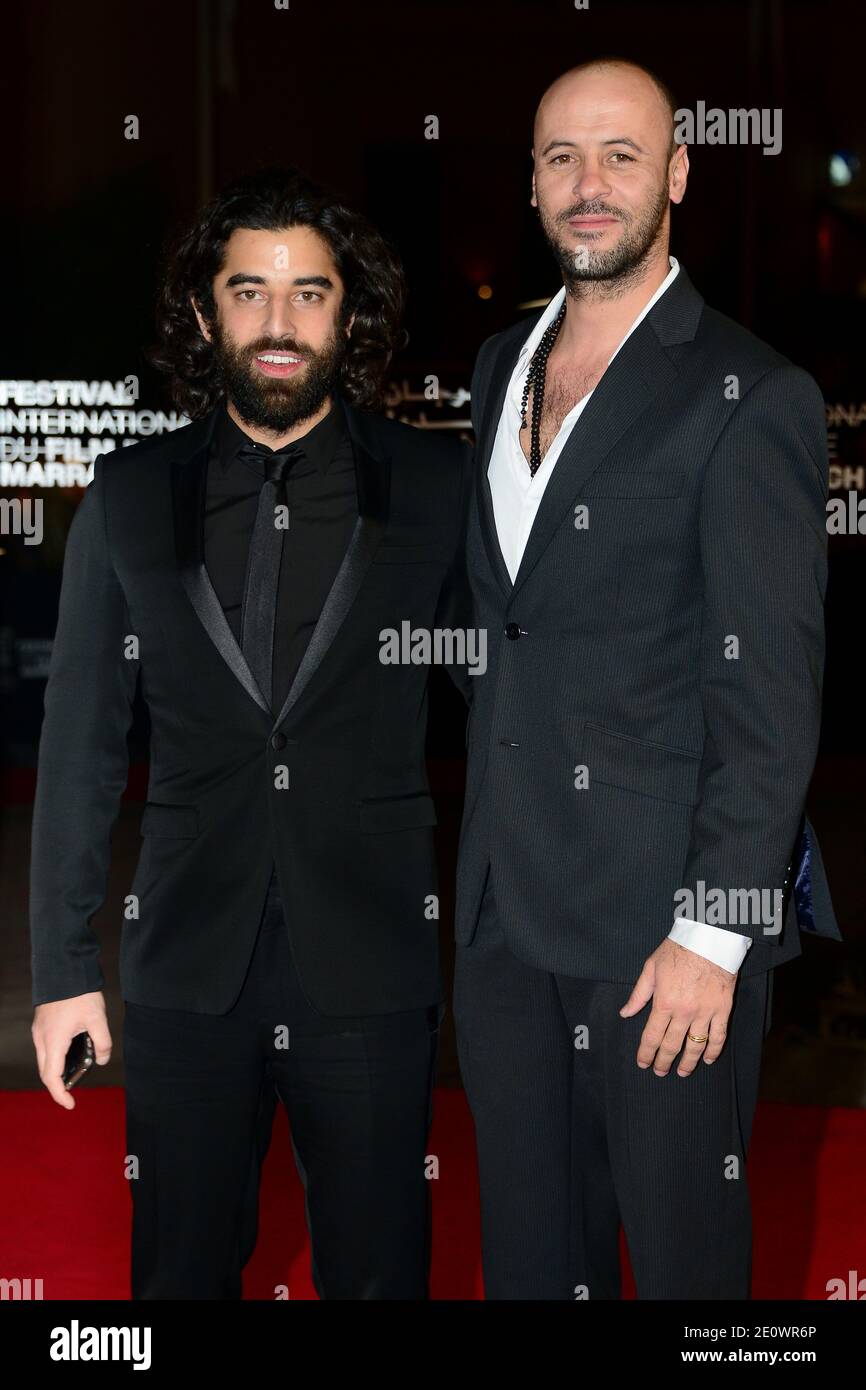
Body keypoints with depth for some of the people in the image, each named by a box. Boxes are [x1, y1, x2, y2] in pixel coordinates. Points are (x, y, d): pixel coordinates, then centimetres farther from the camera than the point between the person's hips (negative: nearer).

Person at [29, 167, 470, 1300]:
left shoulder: (436, 486, 0)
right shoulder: (131, 496, 4)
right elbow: (80, 746, 7)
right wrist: (64, 967, 5)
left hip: (372, 972, -1)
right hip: (188, 973, 1)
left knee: (376, 1272, 8)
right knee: (180, 1271, 11)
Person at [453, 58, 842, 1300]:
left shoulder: (748, 396, -10)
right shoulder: (502, 366, 12)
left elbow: (772, 695, -13)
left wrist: (711, 931, -17)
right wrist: (487, 846, 12)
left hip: (668, 914, -6)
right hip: (504, 907, 6)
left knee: (680, 1243, 6)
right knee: (528, 1246, 16)